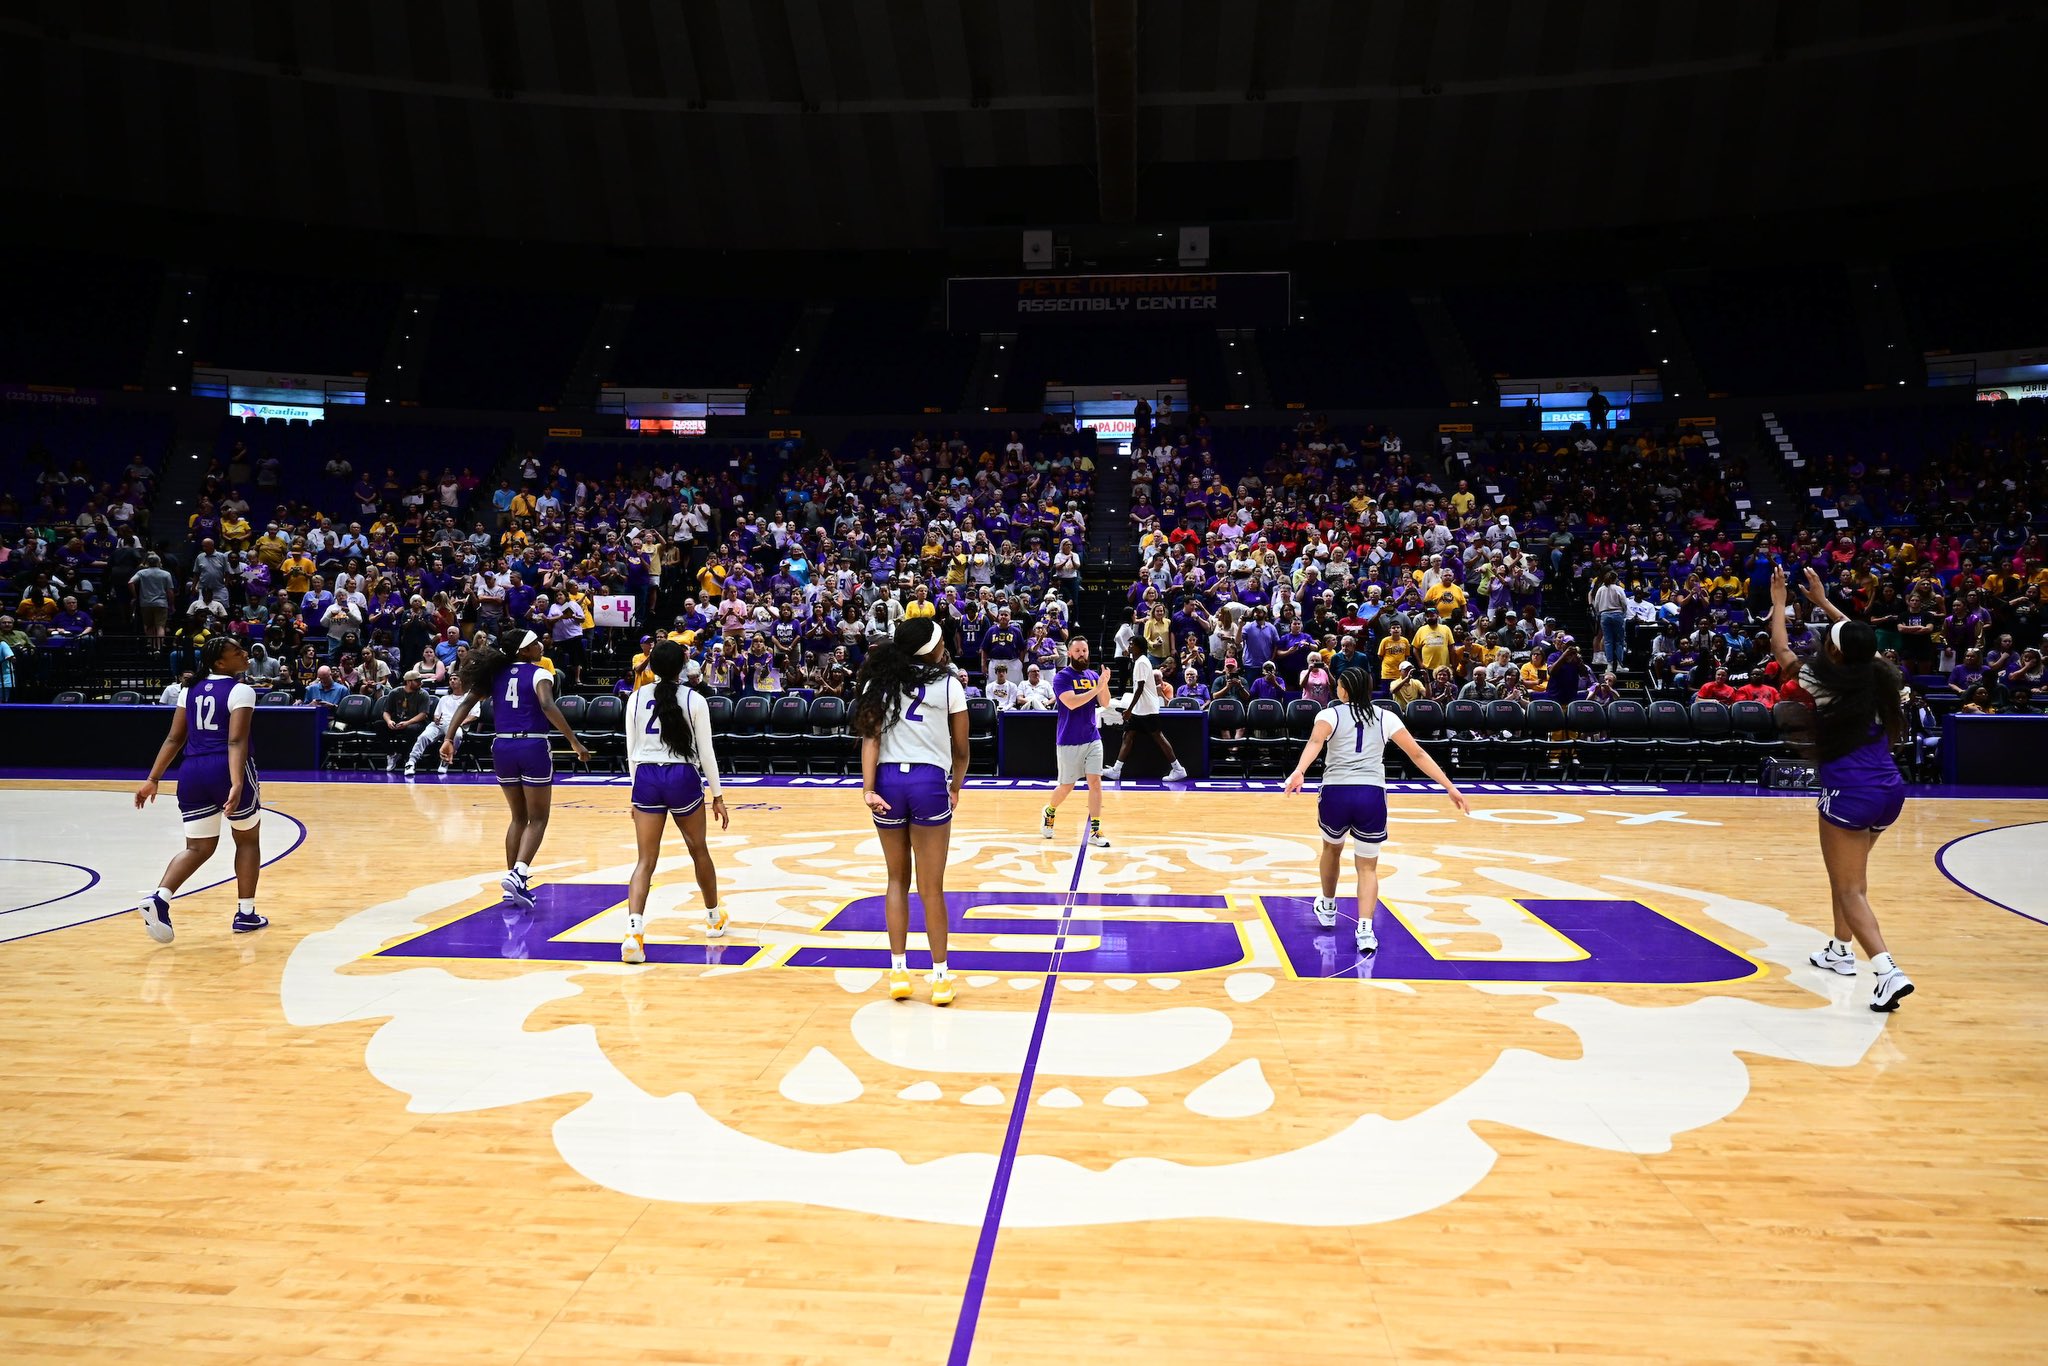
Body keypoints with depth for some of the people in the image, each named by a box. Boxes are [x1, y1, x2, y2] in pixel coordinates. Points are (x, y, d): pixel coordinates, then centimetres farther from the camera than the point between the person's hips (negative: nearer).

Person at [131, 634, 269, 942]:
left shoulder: (192, 690, 14)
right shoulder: (240, 691, -7)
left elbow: (174, 739, 11)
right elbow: (236, 741, -19)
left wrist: (153, 779, 14)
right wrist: (237, 784, -27)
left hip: (193, 773, 6)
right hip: (227, 770, -6)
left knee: (198, 848, 13)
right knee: (248, 839, 15)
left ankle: (158, 898, -13)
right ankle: (245, 915, 17)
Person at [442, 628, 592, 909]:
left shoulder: (496, 673, 11)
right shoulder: (539, 674, -5)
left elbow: (467, 702, 2)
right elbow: (547, 706, -21)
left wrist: (449, 739, 0)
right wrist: (574, 742, -22)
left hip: (502, 748, 5)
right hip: (533, 748, -5)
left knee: (518, 817, 20)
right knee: (538, 818, 5)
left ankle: (513, 880, 18)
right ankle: (518, 874, -15)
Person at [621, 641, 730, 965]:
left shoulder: (637, 697, 4)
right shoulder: (695, 700, -3)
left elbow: (632, 752, 8)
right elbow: (706, 752, -2)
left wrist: (637, 790, 18)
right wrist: (717, 796, 6)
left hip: (646, 779, 2)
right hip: (683, 779, -1)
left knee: (645, 861, 2)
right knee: (699, 850, 20)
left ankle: (634, 930, -19)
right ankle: (713, 917, 36)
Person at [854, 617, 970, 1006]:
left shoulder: (879, 681, 10)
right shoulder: (948, 684, 4)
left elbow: (870, 737, -1)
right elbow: (961, 750, 8)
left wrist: (868, 788, -7)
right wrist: (955, 789, 23)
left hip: (888, 782, 3)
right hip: (930, 782, -3)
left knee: (897, 880, 16)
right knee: (931, 887, 3)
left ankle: (899, 971, 16)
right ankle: (940, 978, 11)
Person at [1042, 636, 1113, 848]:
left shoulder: (1093, 676, 8)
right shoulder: (1061, 677, -9)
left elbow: (1105, 703, 1)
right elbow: (1071, 702, -23)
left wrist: (1104, 684, -17)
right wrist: (1096, 688, -26)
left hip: (1092, 739, 4)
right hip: (1068, 741, -4)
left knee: (1095, 783, -4)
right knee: (1066, 787, 7)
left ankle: (1095, 831, 0)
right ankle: (1050, 811, 36)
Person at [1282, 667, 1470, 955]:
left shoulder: (1330, 714, 5)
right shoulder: (1386, 717, 12)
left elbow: (1315, 742, -17)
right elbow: (1418, 754, 9)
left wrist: (1299, 771, -34)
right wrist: (1450, 787, 11)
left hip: (1336, 792, -1)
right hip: (1372, 795, 1)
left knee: (1332, 849, 29)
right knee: (1368, 867, 12)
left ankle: (1327, 910, 45)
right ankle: (1365, 931, -5)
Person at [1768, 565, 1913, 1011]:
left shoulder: (1824, 686, -10)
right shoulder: (1880, 677, 3)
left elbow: (1781, 651, 7)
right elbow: (1859, 640, 24)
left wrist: (1779, 602, 19)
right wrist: (1823, 602, 33)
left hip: (1850, 794, -7)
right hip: (1890, 789, 7)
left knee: (1849, 888, -2)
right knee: (1850, 871, 26)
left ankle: (1889, 971, -17)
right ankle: (1841, 949, 38)